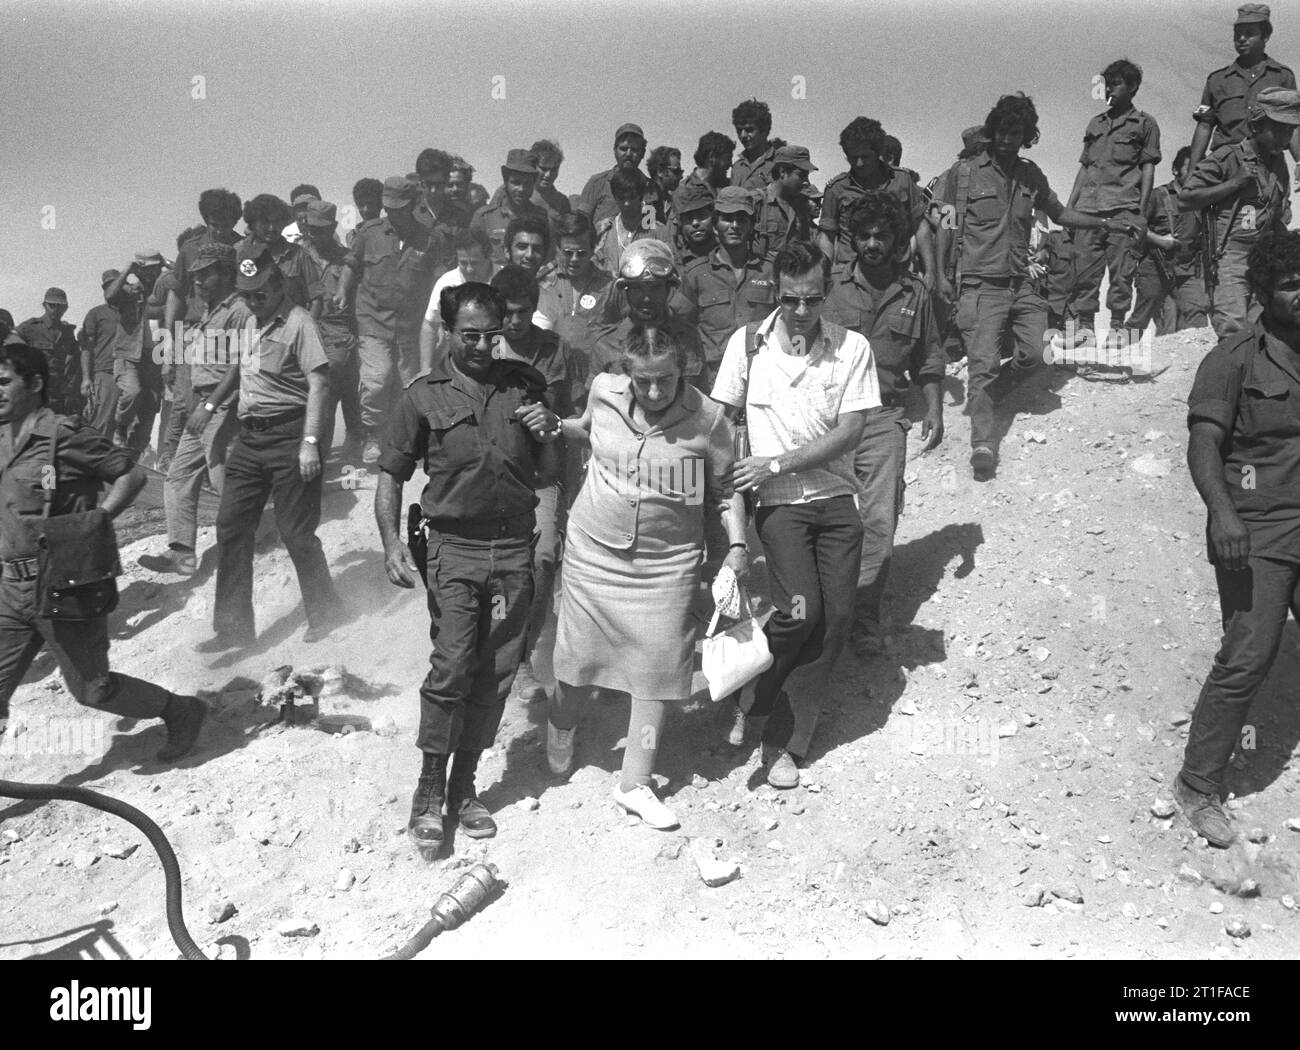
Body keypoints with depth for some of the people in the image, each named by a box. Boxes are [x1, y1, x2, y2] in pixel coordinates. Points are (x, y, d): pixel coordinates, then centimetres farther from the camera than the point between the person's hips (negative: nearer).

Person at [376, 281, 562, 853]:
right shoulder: (424, 395, 1)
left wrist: (547, 436, -8)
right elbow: (391, 475, 5)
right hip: (453, 547, -3)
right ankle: (429, 790, 2)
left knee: (497, 672, 5)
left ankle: (463, 785, 20)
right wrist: (391, 541, -9)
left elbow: (548, 477, 13)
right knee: (452, 665, -14)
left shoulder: (525, 384, 8)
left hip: (515, 548, 3)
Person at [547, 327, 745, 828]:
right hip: (593, 549, 1)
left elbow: (723, 491, 0)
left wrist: (737, 544, -12)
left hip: (667, 562, -1)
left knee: (657, 667, 0)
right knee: (579, 655, 10)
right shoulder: (603, 392, -7)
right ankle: (559, 734, 42)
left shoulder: (707, 420, -12)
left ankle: (635, 783, 14)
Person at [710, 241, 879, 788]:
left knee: (836, 616, -2)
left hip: (835, 498, 2)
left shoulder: (852, 348, -2)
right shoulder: (748, 344, -2)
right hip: (778, 501, -2)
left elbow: (850, 431, -8)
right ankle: (751, 696, 11)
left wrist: (776, 463, -15)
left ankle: (785, 742, 10)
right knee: (801, 609, -18)